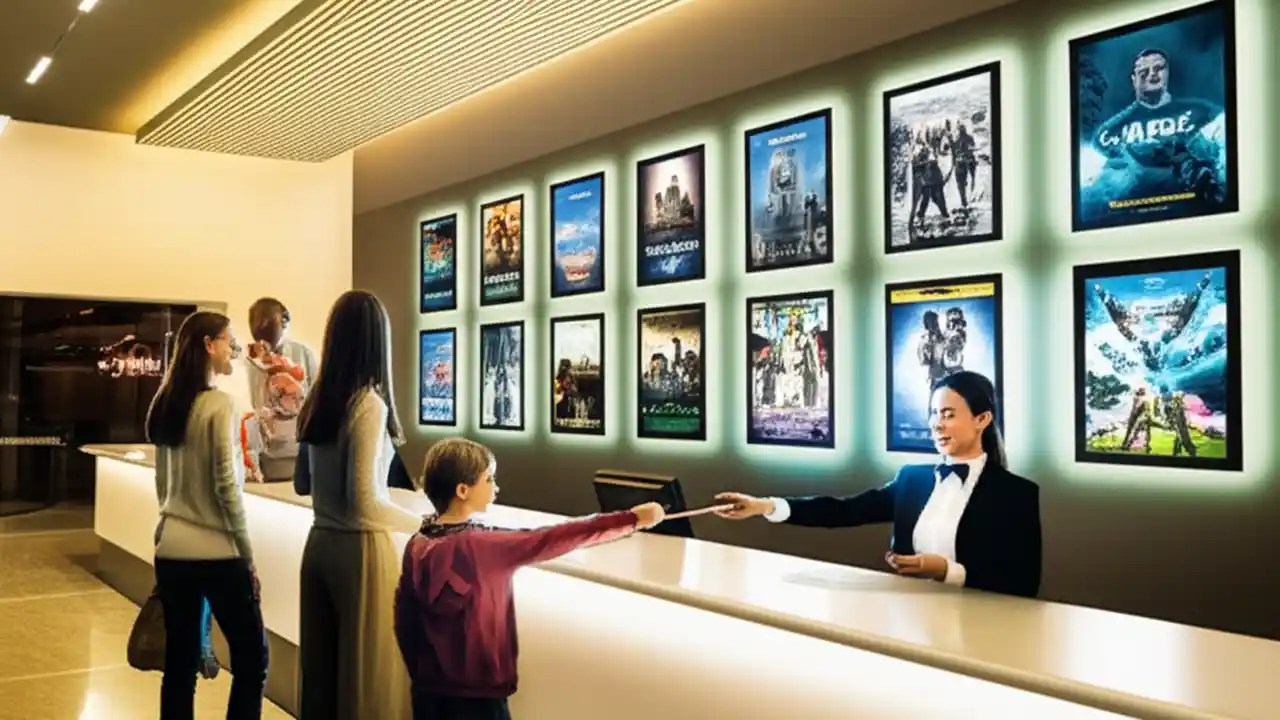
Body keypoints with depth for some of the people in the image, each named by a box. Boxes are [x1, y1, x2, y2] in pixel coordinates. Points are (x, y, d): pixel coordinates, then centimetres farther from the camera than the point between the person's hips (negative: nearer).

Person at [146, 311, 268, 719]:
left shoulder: (164, 403, 8)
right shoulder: (219, 405, -14)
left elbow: (162, 483, 14)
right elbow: (226, 486, -15)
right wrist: (248, 556, -8)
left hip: (171, 549, 7)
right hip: (216, 552, -7)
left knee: (180, 663, 12)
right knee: (252, 657, 6)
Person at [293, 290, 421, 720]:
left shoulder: (316, 403, 5)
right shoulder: (369, 405, -16)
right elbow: (364, 502, -20)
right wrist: (423, 524, -9)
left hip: (320, 543, 7)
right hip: (361, 549, -7)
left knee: (321, 664, 18)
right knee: (367, 670, 6)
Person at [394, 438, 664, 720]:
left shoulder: (417, 546, -1)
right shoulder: (481, 546, -21)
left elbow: (404, 619, 6)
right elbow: (552, 540, -21)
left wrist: (421, 674, 19)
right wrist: (632, 519, -17)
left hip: (429, 693, 7)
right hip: (476, 697, -7)